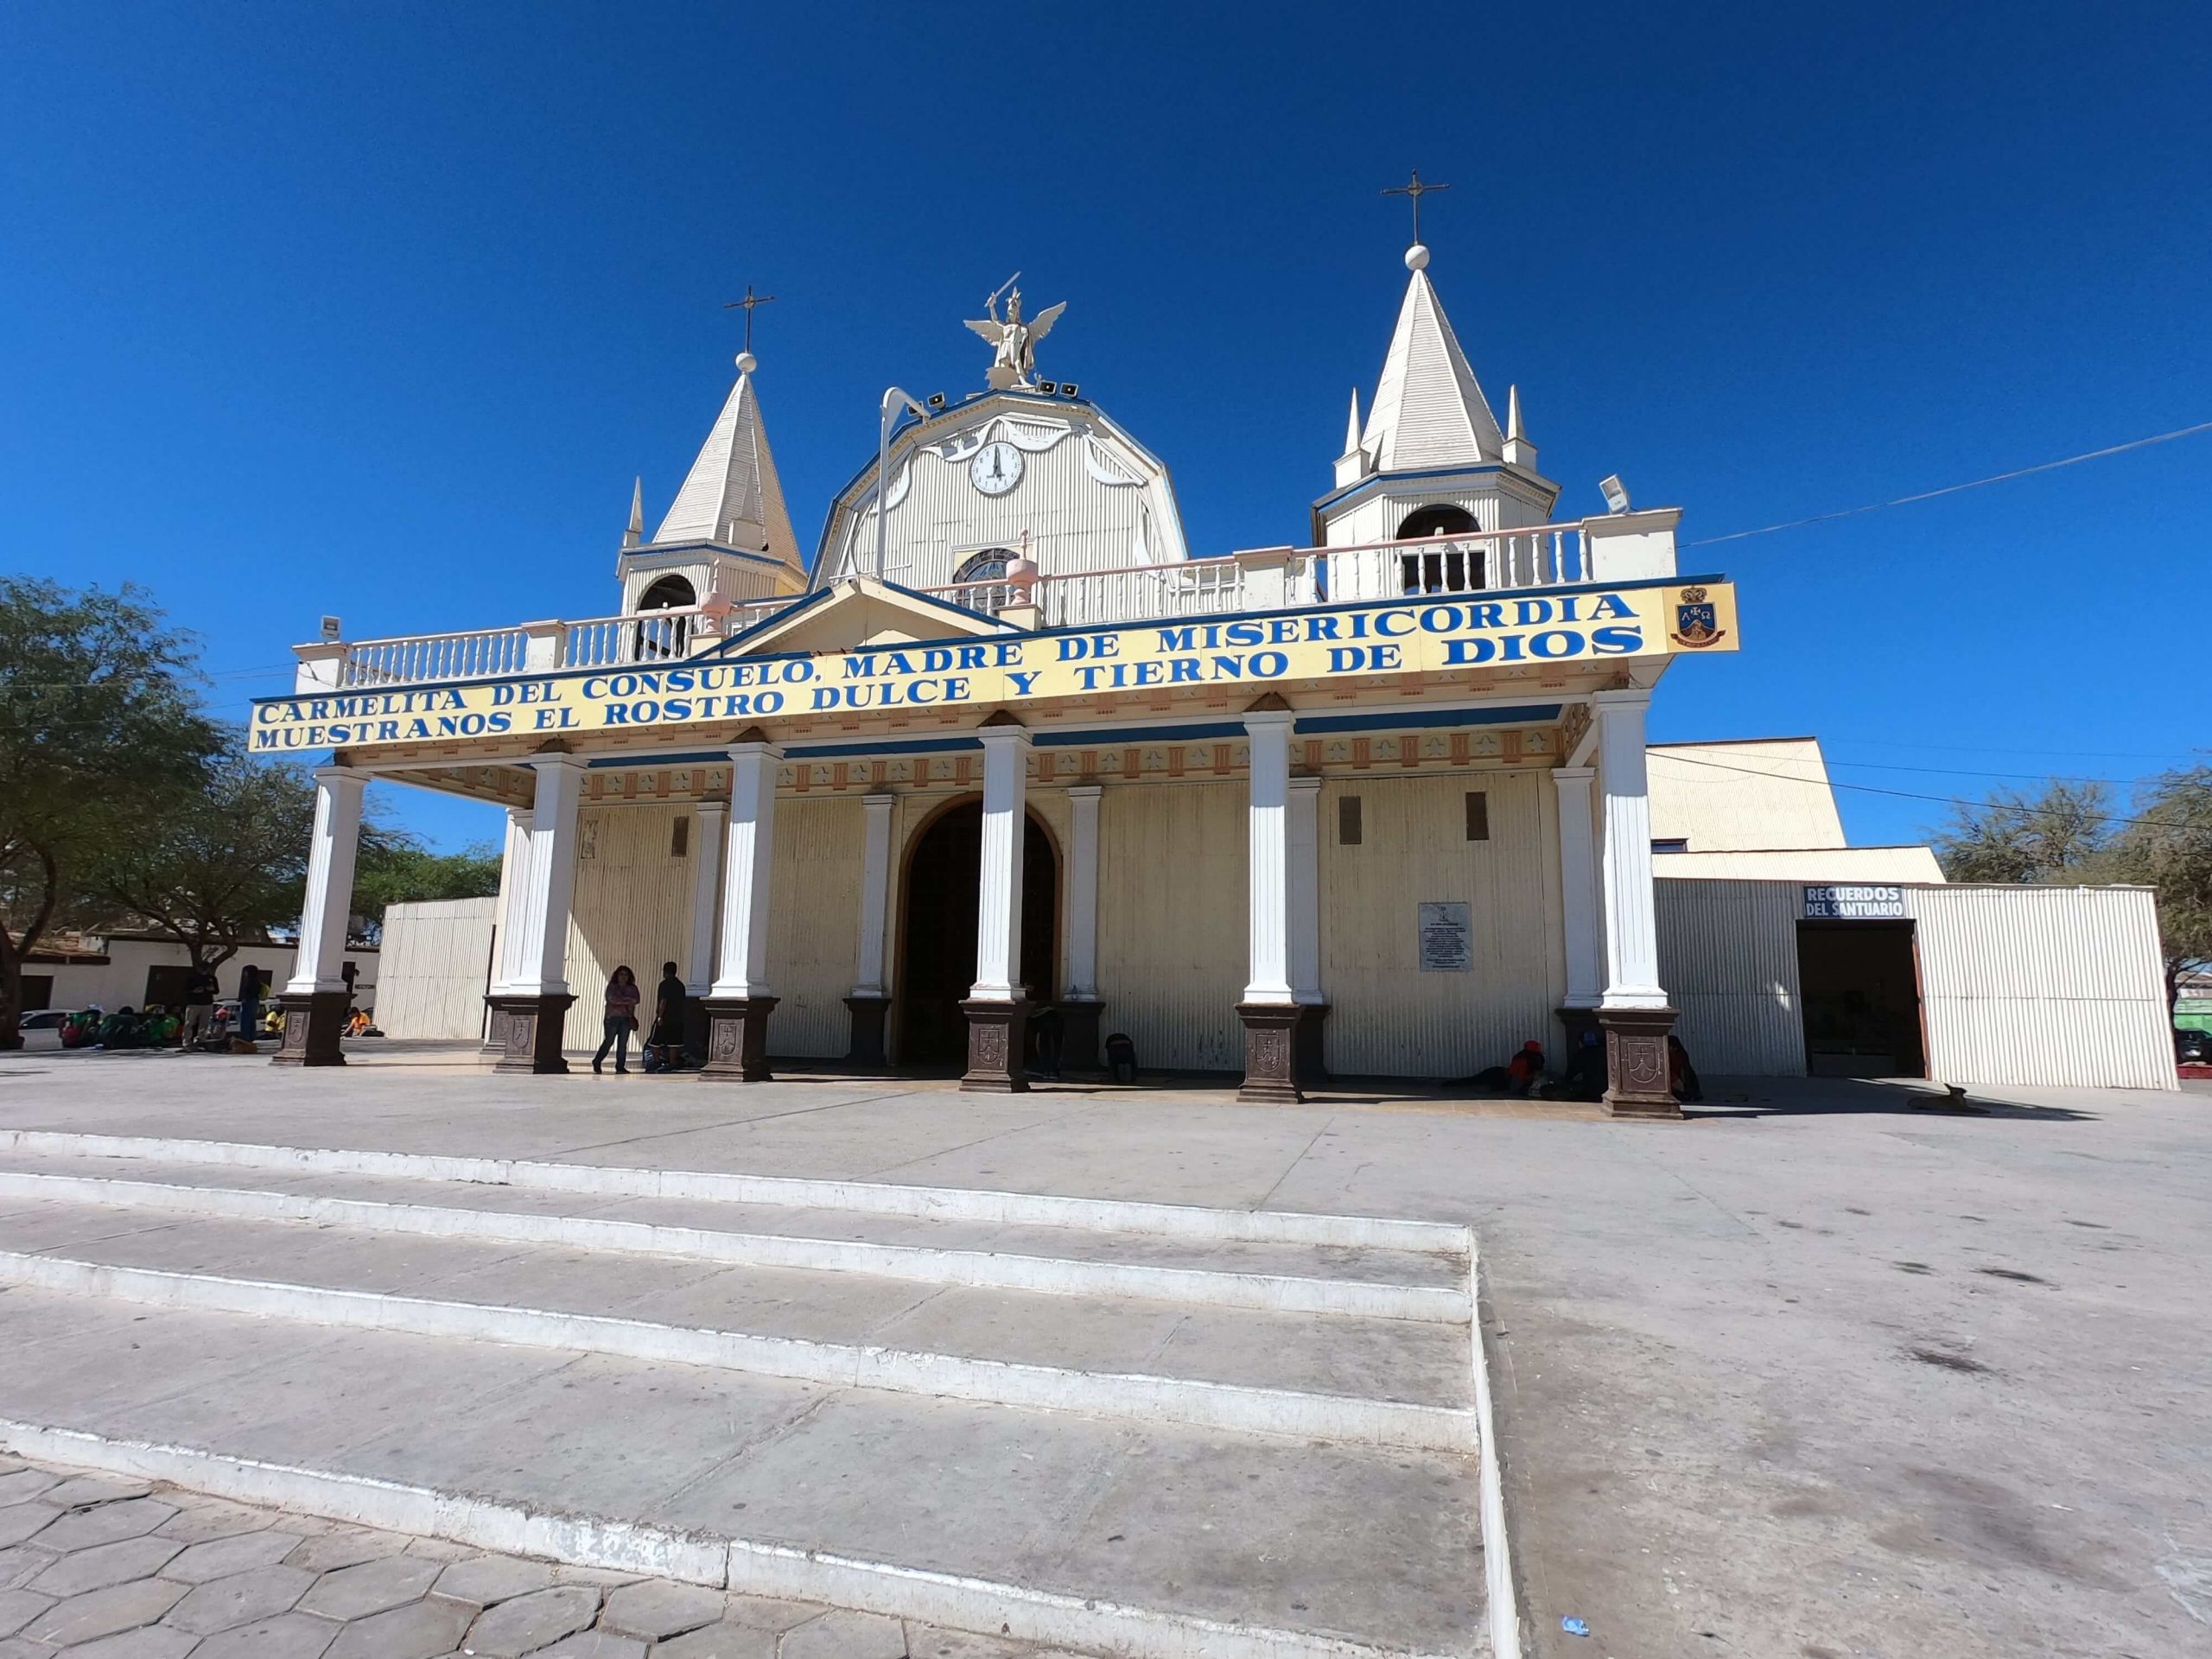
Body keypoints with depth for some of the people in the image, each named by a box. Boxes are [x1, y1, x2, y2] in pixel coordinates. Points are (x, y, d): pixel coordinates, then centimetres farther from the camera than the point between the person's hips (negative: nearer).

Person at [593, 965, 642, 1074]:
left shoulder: (632, 988, 12)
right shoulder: (612, 987, 3)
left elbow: (637, 999, -5)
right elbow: (612, 999, -14)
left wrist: (621, 1001, -13)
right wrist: (628, 1000, -9)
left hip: (626, 1019, 3)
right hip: (612, 1017, -3)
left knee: (623, 1043, 0)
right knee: (609, 1042, -1)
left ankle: (620, 1067, 2)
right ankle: (597, 1062, 17)